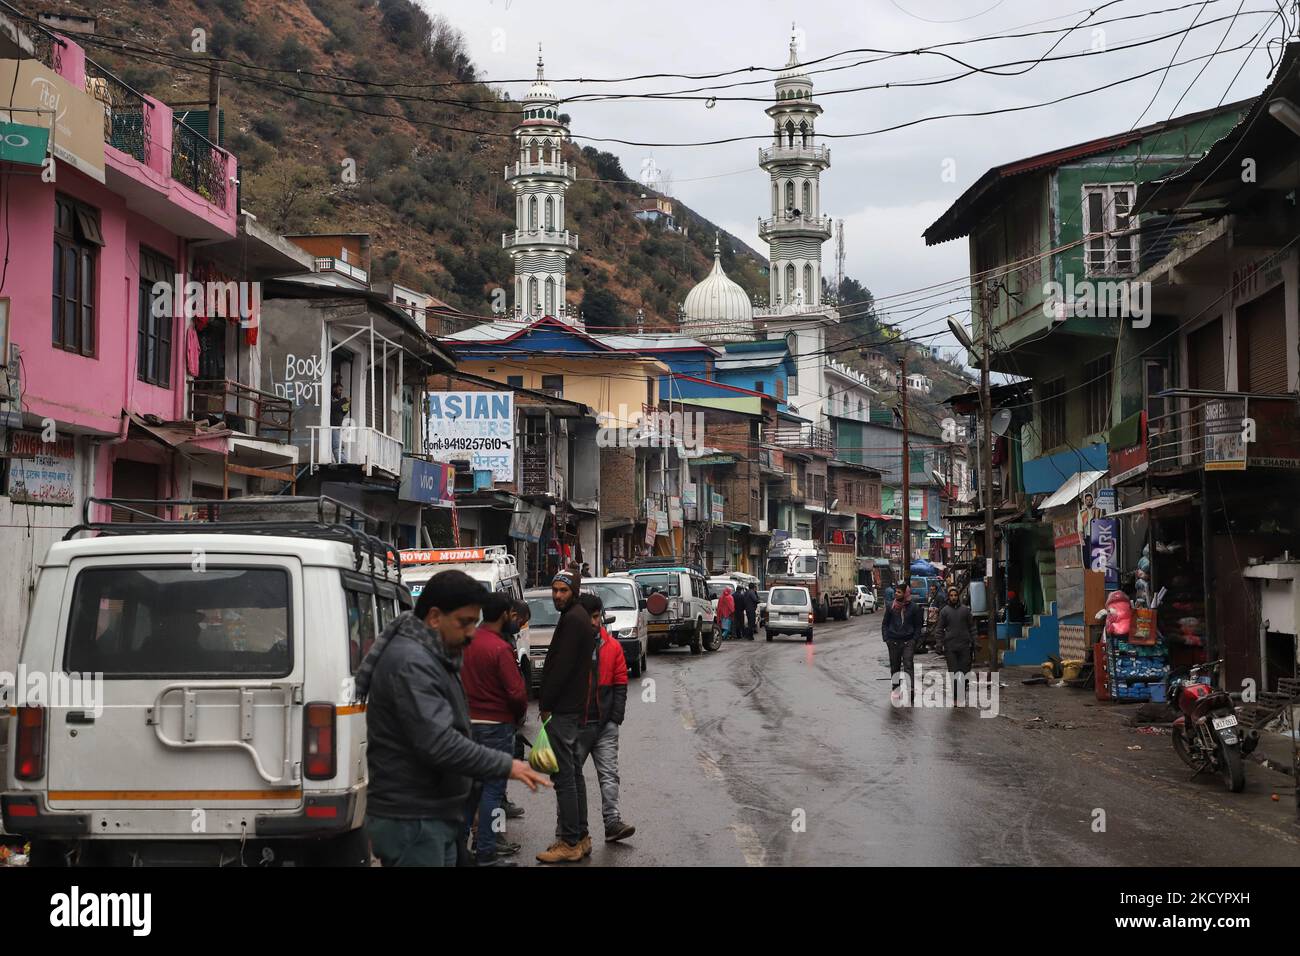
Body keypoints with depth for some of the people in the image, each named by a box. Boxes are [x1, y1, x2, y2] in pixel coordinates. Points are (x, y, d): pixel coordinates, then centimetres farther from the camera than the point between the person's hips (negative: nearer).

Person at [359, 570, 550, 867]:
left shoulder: (433, 657, 16)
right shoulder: (410, 662, -18)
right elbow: (439, 743, -27)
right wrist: (506, 766, -19)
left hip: (436, 817, 10)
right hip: (411, 821, -10)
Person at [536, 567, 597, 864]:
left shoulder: (572, 619, -15)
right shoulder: (579, 617, 17)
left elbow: (561, 667, -20)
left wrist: (546, 704, -14)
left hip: (563, 710, -11)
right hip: (574, 708, 11)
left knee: (564, 776, -9)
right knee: (573, 774, 15)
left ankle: (570, 843, -8)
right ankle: (580, 837, 22)